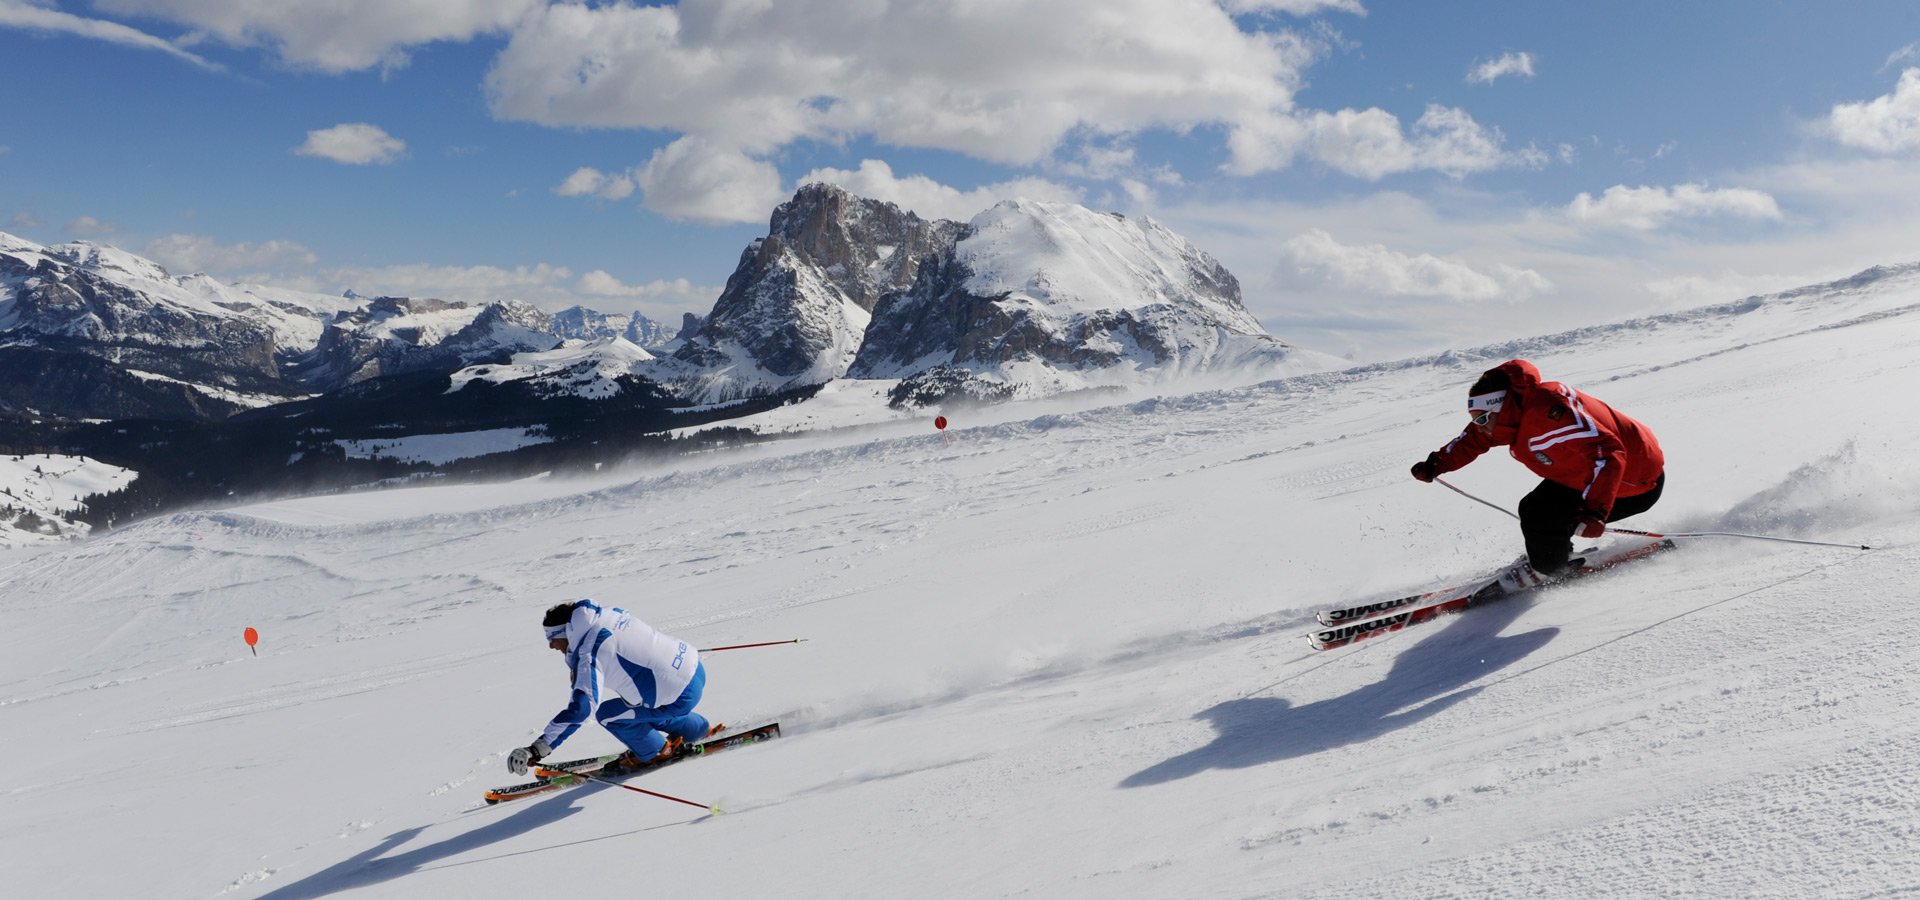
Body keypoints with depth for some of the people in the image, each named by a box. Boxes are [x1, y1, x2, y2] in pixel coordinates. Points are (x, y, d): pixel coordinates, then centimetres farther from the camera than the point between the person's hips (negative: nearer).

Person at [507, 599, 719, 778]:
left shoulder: (590, 655, -20)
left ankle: (658, 750, 22)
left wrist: (539, 748, -30)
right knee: (645, 710, 31)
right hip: (695, 667, 9)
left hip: (682, 696, -9)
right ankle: (700, 729, 46)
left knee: (607, 714, 3)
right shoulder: (609, 614, 3)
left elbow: (583, 707, -30)